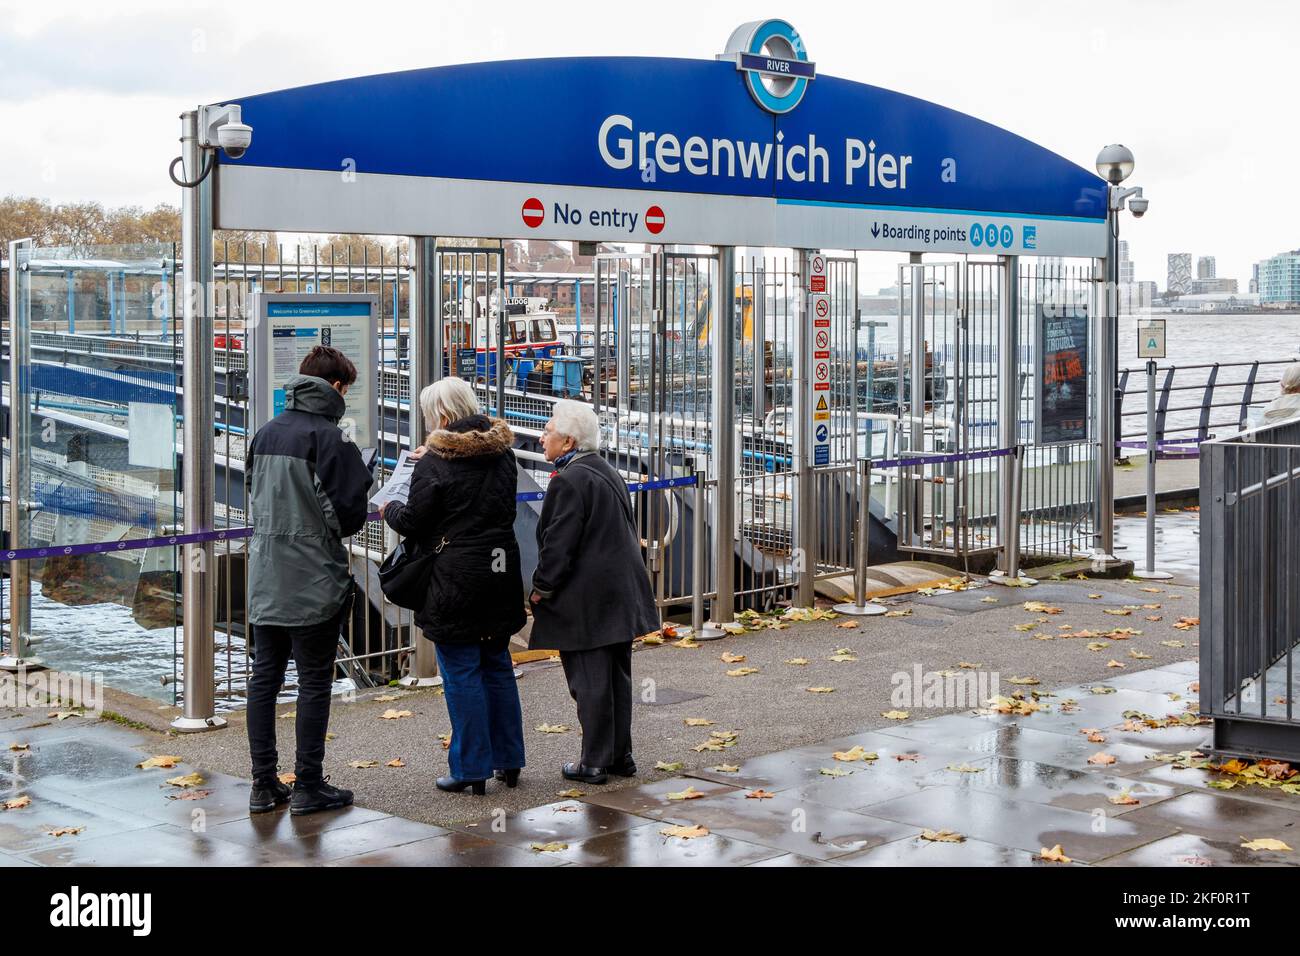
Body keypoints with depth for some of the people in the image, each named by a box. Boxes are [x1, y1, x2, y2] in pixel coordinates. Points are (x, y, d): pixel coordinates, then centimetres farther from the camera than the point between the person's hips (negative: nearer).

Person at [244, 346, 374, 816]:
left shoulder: (265, 433, 9)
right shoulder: (329, 437, -13)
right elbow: (348, 513, -13)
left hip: (265, 578, 6)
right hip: (314, 581, -6)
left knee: (264, 676, 11)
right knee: (314, 682, 2)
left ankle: (264, 785, 15)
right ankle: (308, 786, 6)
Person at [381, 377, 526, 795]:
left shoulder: (435, 462, -14)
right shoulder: (501, 452, 7)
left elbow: (413, 522, -9)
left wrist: (390, 509, 11)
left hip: (456, 578, -7)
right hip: (501, 571, 7)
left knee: (462, 674, 1)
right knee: (498, 666, 15)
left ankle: (472, 769, 5)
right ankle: (509, 761, 21)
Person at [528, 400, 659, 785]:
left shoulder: (569, 481, -16)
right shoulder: (607, 471, 14)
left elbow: (558, 544, -18)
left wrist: (541, 589, -7)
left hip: (587, 600, -9)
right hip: (620, 593, 9)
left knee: (590, 682, -2)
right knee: (617, 677, 14)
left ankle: (595, 763, 3)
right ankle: (620, 756, 21)